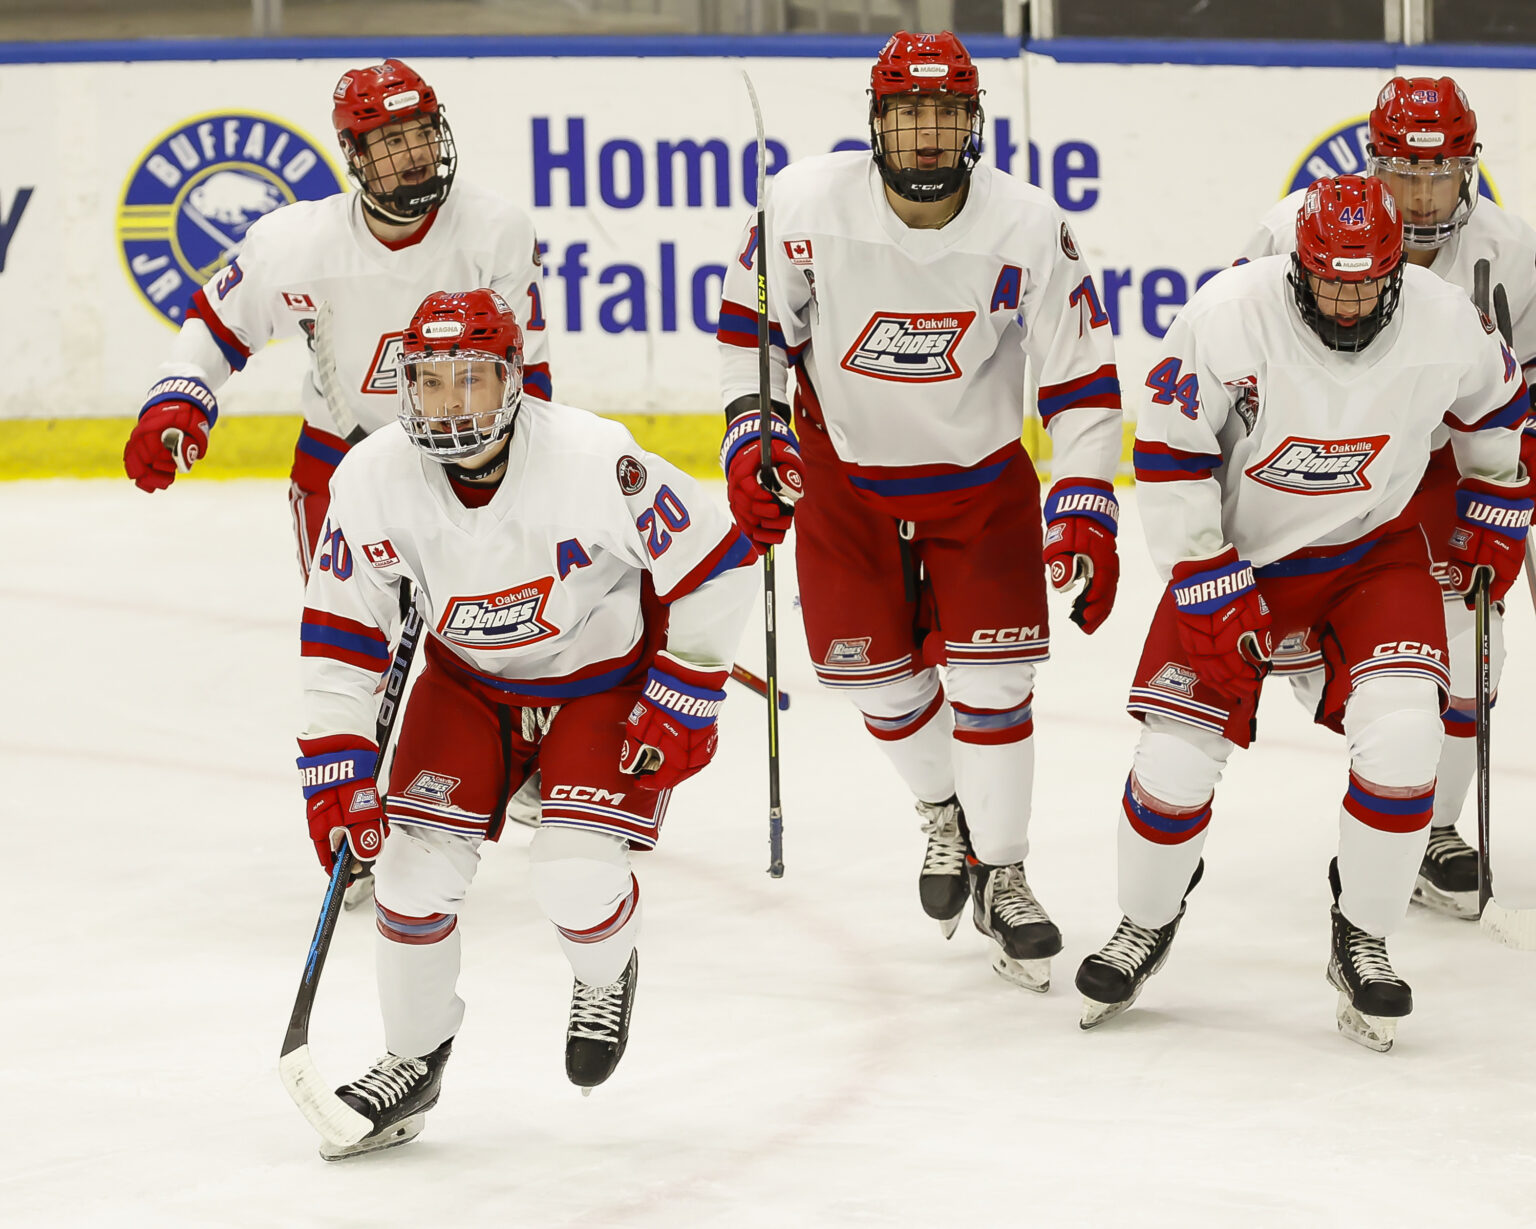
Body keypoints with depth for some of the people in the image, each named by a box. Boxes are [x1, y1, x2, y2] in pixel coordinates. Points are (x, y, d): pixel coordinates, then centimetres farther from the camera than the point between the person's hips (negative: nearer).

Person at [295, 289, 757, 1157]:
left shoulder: (593, 461, -32)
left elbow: (717, 564, -20)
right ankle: (414, 1059, 15)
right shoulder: (375, 479, -21)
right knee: (417, 863, -8)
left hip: (606, 678, -3)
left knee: (577, 880, -18)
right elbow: (338, 633, -10)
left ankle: (607, 974, 20)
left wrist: (683, 703, -16)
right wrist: (338, 769, -14)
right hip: (469, 681, 3)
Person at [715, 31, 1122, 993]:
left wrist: (1085, 514, -19)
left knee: (989, 677, -7)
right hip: (844, 471, 1)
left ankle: (999, 876, 12)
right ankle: (945, 810, 36)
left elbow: (1083, 376, -13)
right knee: (880, 677, 5)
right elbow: (752, 324, -3)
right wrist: (752, 438, -13)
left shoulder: (1028, 228, -20)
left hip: (981, 479, -1)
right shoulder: (808, 207, -20)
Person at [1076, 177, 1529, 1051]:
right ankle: (1147, 926, 22)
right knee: (1178, 752, -8)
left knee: (1403, 732, -21)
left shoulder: (1445, 323, -18)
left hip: (1373, 551, 1)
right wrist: (1211, 590, -17)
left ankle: (1364, 940, -1)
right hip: (1235, 552, -1)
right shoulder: (1227, 319, -26)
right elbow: (1169, 457, -17)